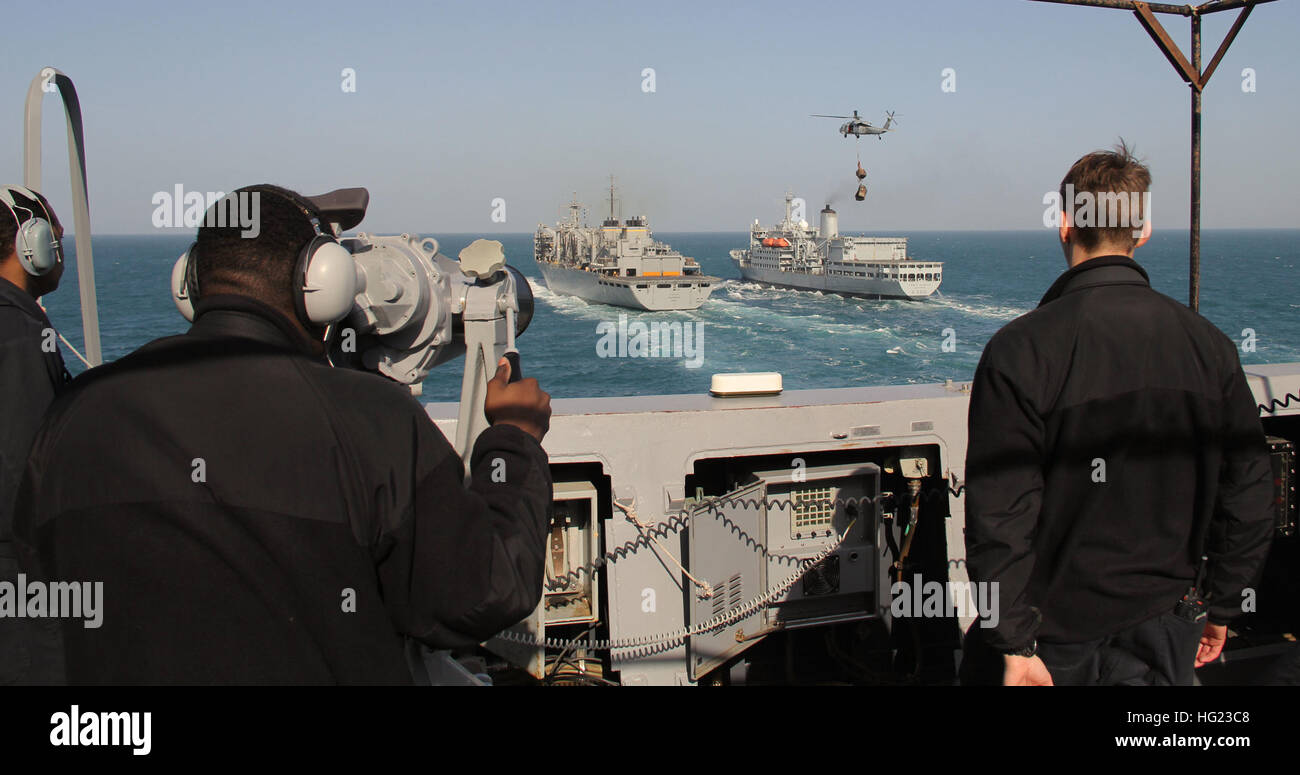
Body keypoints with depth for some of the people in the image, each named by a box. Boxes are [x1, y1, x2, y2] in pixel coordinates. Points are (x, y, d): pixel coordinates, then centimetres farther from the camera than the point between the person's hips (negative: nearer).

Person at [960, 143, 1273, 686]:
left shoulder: (1019, 350, -16)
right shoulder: (1210, 345, -4)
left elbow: (1000, 512, -19)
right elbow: (1248, 491, 3)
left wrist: (1015, 645, -13)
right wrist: (1220, 605, 15)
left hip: (1056, 625, -3)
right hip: (1165, 624, 4)